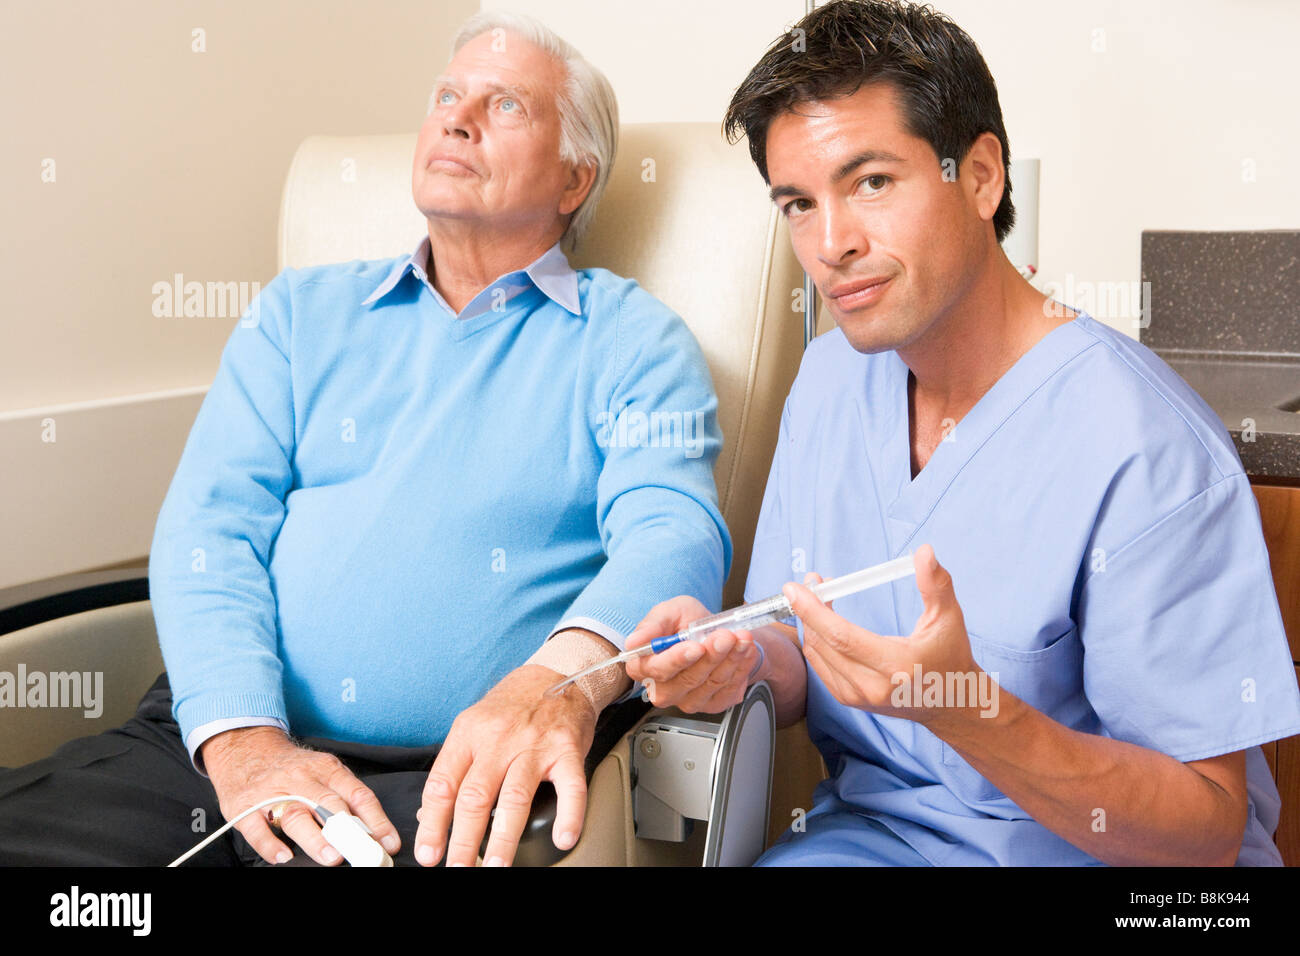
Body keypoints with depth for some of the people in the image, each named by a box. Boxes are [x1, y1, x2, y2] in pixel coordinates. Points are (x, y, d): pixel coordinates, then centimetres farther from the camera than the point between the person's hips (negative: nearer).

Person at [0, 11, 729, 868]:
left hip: (458, 780, -2)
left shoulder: (630, 337, 9)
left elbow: (673, 532, -8)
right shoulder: (302, 311, 18)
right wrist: (241, 736, -12)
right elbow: (210, 525, 7)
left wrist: (567, 676, -31)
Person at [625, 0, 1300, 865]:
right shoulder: (831, 378, 3)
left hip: (1088, 852, -4)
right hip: (873, 824, 5)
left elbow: (1208, 831, -17)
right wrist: (747, 659, -13)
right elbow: (804, 664, 9)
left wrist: (965, 708, -31)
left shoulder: (1147, 451, -20)